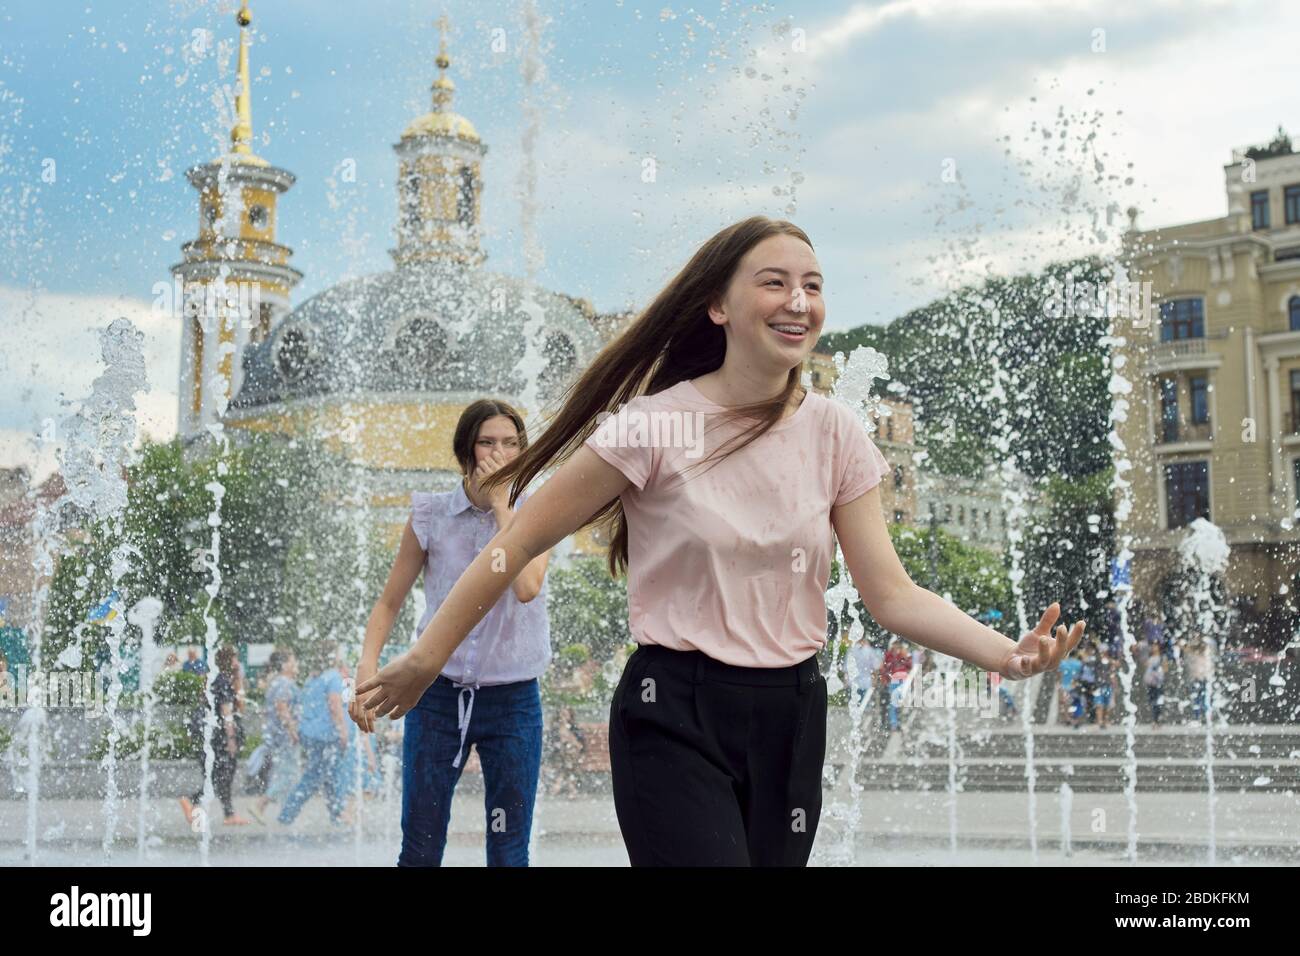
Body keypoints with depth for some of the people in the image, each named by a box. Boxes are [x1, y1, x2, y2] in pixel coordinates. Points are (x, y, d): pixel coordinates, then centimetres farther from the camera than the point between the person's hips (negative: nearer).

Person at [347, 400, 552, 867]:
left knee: (509, 851, 4)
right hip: (438, 693, 0)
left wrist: (500, 503, -15)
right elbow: (389, 602, 5)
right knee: (419, 849, 2)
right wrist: (367, 669, -11)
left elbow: (527, 587, -19)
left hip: (514, 700, 0)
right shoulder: (431, 514, 0)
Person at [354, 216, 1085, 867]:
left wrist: (1009, 654, -18)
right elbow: (516, 547, -6)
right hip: (676, 716, -4)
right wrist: (425, 660, -6)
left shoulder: (835, 434, 0)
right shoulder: (655, 427, -12)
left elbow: (892, 594, -3)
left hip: (792, 716, 5)